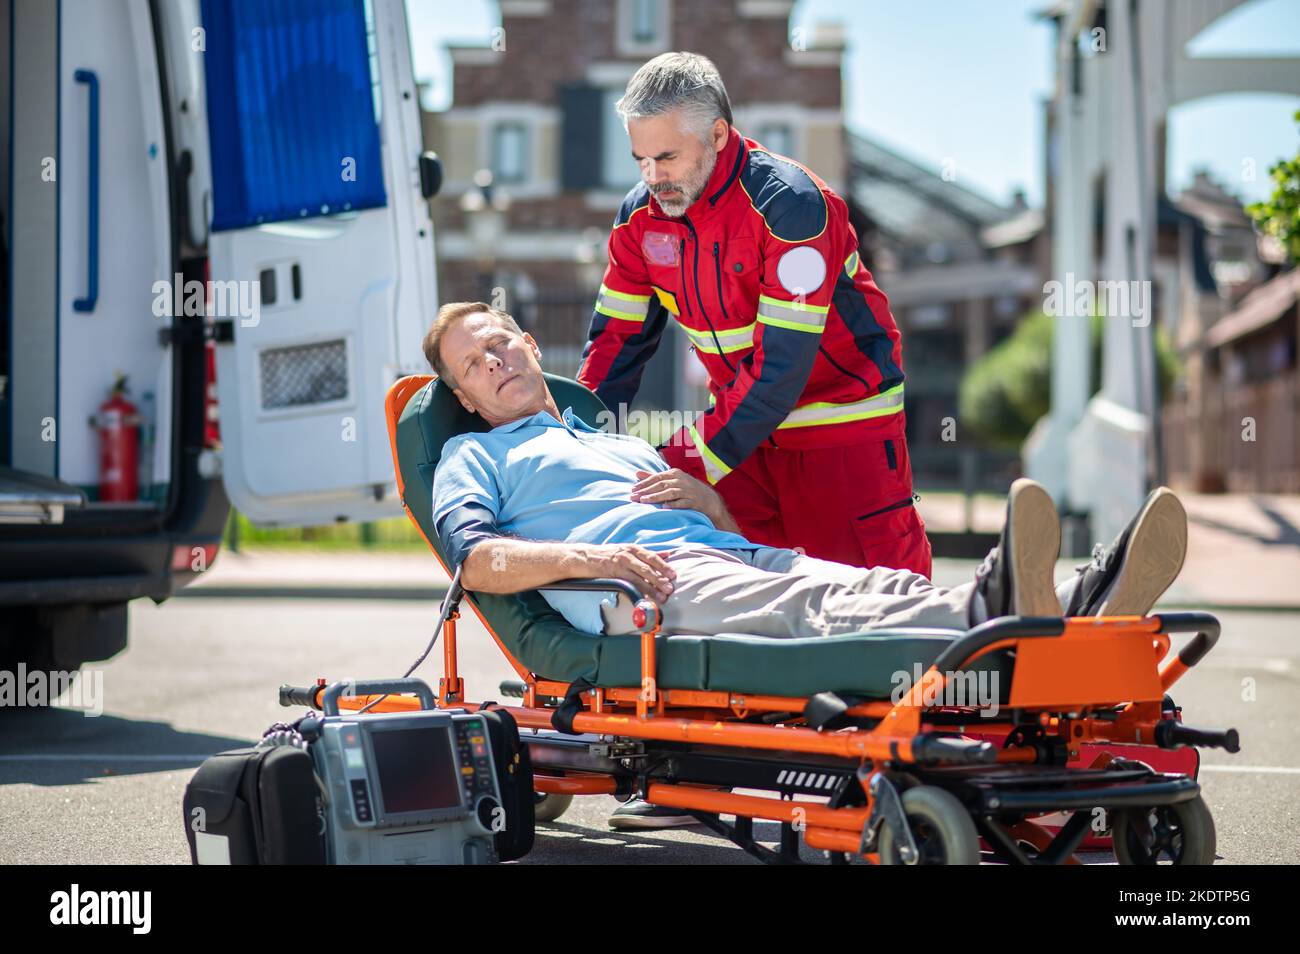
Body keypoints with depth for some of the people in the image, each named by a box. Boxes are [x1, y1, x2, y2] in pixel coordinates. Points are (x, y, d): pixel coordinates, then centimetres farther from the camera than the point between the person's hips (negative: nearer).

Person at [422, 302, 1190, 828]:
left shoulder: (624, 444, 41)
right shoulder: (475, 457, 25)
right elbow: (475, 560, 3)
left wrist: (706, 500, 10)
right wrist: (585, 556, -14)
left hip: (741, 556, 6)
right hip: (648, 584, -6)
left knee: (876, 588, -26)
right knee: (818, 607, -37)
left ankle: (1074, 608, -52)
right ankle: (990, 612, -66)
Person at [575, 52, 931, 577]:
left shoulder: (791, 204, -25)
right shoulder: (640, 216, -3)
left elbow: (780, 364, -28)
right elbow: (616, 342, 4)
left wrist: (691, 462, -30)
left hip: (845, 416, -6)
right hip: (743, 412, 6)